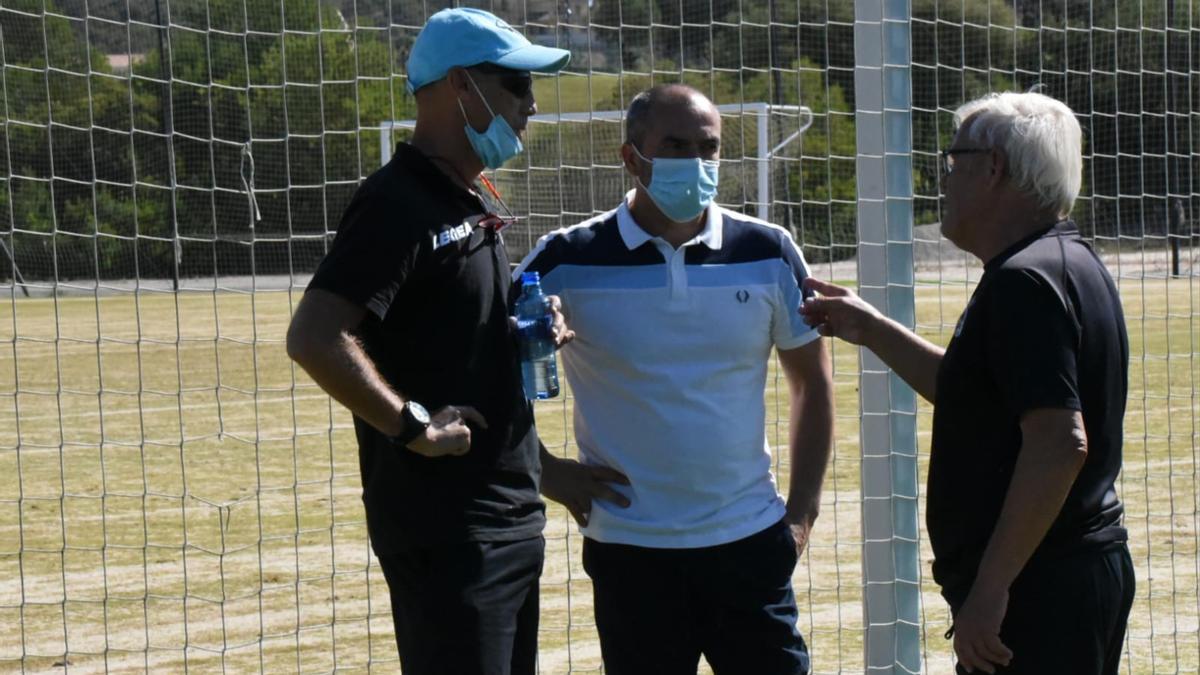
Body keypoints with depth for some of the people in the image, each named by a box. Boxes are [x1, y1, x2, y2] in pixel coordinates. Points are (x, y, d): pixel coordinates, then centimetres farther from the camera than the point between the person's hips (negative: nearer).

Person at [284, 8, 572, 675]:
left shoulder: (478, 201, 14)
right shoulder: (399, 203, -15)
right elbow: (314, 338, -26)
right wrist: (415, 427, -22)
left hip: (511, 514, 10)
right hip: (443, 523, -10)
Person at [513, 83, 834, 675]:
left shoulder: (768, 253, 2)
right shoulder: (567, 262, -5)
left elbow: (811, 381, 12)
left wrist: (802, 509, 7)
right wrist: (547, 472, -3)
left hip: (750, 542, 2)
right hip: (630, 552, -1)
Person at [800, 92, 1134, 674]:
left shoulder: (1024, 281, -18)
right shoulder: (1068, 265, 15)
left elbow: (1059, 442, -28)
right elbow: (976, 395, 28)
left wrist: (990, 588, -26)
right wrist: (871, 331, 27)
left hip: (1035, 587, -11)